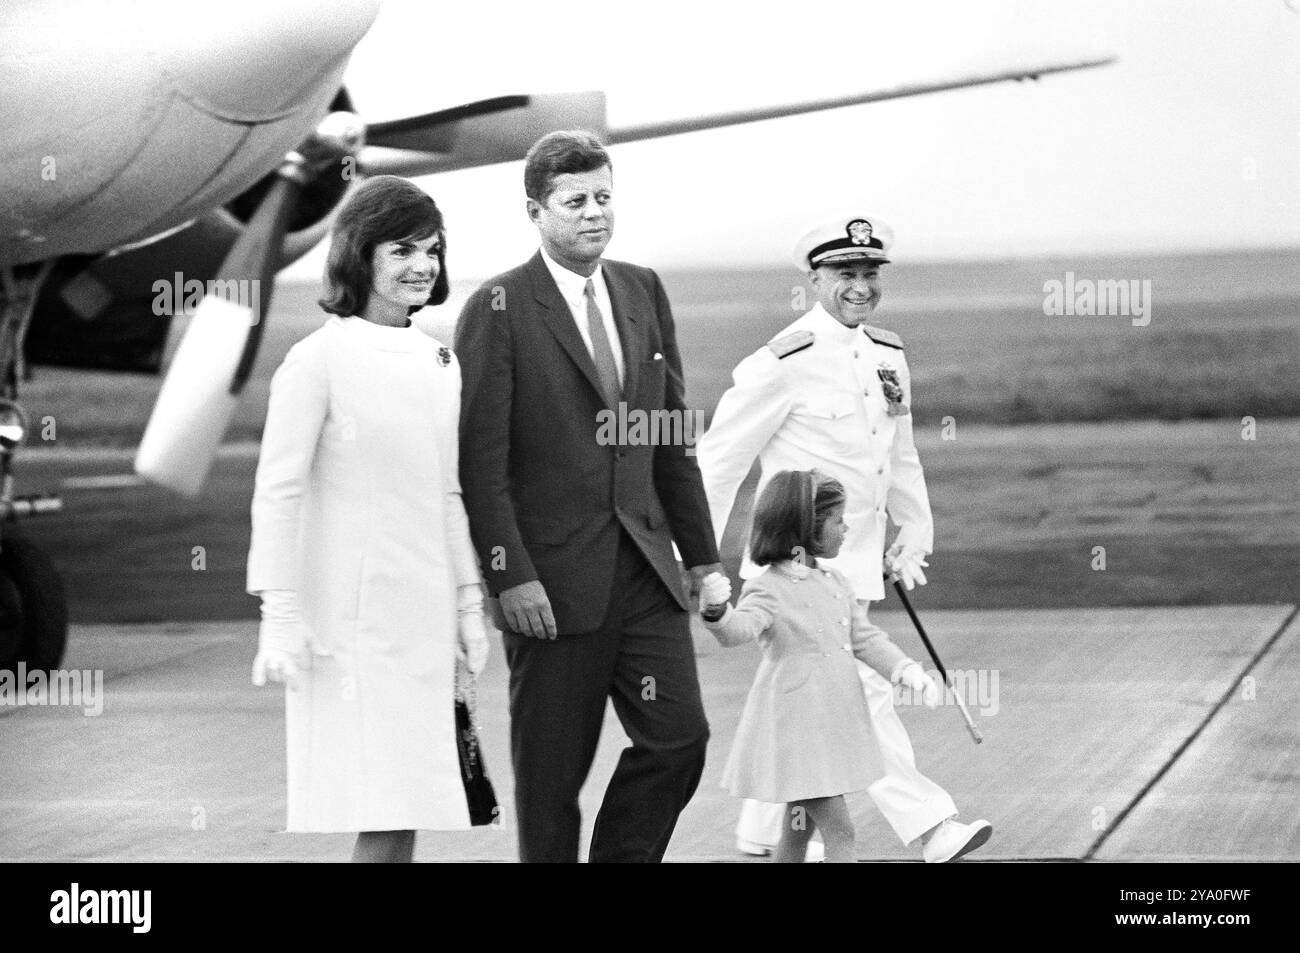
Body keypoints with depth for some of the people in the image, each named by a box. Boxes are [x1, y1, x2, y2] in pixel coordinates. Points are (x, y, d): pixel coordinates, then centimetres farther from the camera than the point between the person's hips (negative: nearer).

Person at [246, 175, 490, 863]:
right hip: (353, 619, -6)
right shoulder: (320, 359, -7)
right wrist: (279, 616, -14)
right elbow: (276, 493, -9)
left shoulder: (440, 362, 13)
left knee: (405, 814, 5)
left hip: (426, 619, 6)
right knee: (387, 817, -10)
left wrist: (468, 605, 19)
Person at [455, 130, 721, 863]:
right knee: (552, 774, 1)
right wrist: (511, 576, -16)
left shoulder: (645, 293, 12)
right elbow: (481, 459, -10)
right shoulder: (499, 309, -6)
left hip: (644, 568, 5)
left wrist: (702, 554, 13)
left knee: (679, 737, -3)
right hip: (553, 579, -5)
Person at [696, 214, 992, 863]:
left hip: (857, 564, 8)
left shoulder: (888, 356, 9)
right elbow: (719, 460, -9)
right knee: (861, 691, -10)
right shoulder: (785, 364, -14)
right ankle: (930, 828, -11)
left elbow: (900, 456, 22)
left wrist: (915, 534, 20)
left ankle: (759, 831, 25)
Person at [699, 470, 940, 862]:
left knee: (799, 829, 17)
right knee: (839, 830, -10)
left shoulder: (835, 583, 11)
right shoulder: (770, 589, -15)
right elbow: (740, 629, -32)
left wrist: (906, 670, 1)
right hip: (795, 725, -8)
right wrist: (716, 611, -55)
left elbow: (864, 637, 15)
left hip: (833, 724, 8)